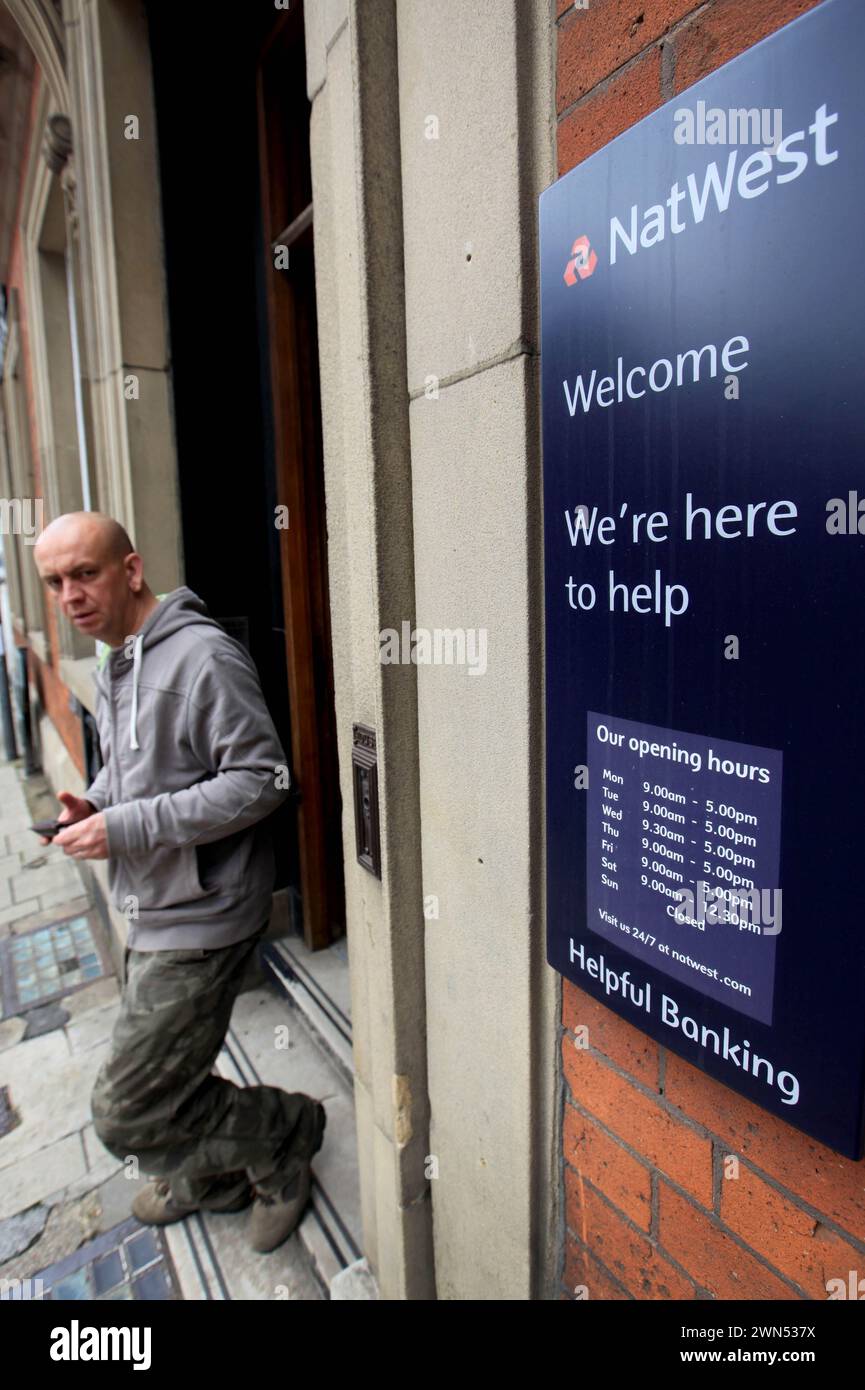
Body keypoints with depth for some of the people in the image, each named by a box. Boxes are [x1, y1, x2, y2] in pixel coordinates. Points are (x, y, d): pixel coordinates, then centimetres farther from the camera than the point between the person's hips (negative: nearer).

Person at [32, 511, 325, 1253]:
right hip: (151, 913, 9)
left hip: (197, 919, -9)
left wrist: (128, 827, -24)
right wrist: (91, 805, 1)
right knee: (164, 1079, 24)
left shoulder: (203, 655, -20)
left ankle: (286, 1128, 22)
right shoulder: (111, 666, 11)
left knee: (128, 1113, -1)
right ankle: (213, 1176, 51)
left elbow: (260, 780, -24)